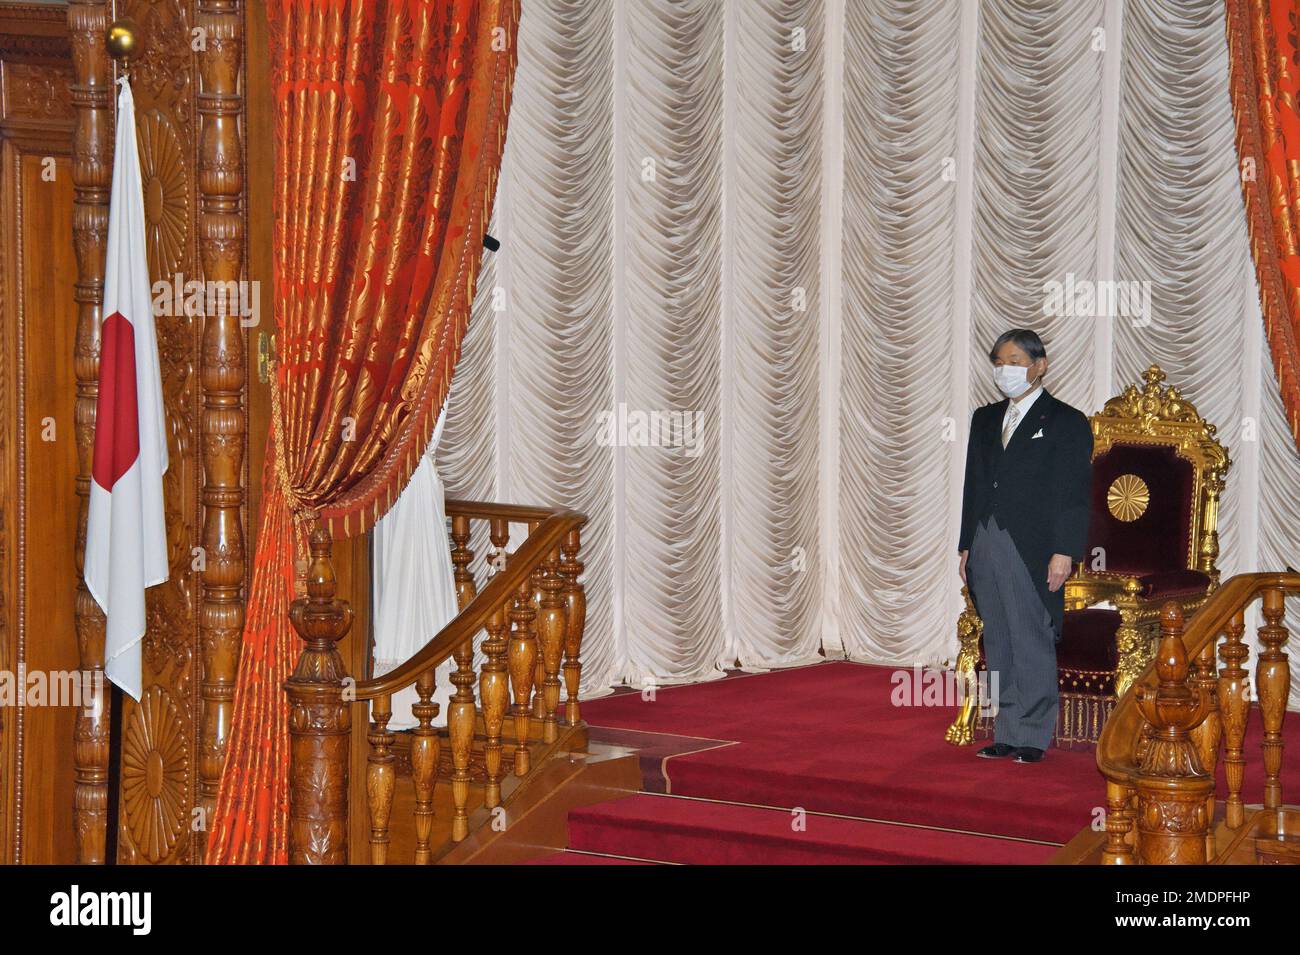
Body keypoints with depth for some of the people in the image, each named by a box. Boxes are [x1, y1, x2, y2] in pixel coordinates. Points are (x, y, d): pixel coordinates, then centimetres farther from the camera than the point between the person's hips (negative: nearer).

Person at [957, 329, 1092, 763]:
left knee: (1032, 643, -4)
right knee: (998, 646, 7)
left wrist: (1064, 553, -13)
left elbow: (1075, 494, -6)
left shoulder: (1066, 422, -1)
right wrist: (966, 545, 12)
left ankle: (1033, 736, 2)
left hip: (1033, 552, -6)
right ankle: (1007, 733, 12)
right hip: (986, 548, 6)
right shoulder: (985, 419, 17)